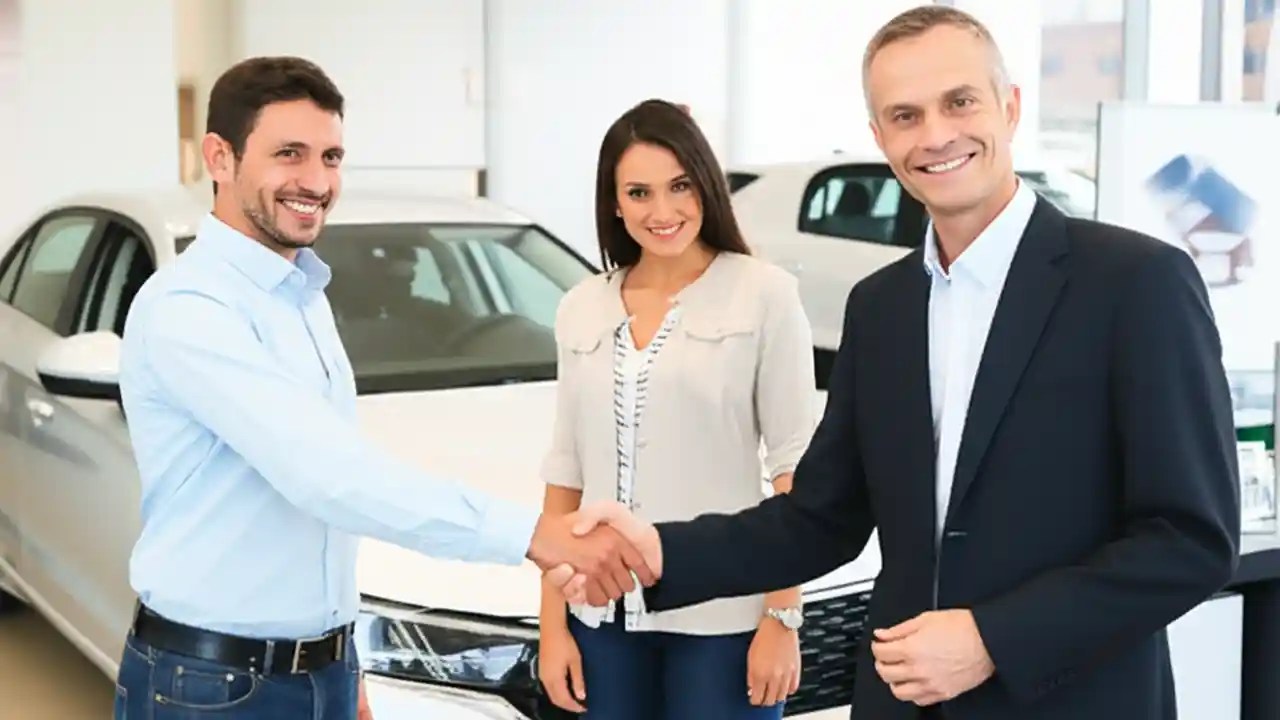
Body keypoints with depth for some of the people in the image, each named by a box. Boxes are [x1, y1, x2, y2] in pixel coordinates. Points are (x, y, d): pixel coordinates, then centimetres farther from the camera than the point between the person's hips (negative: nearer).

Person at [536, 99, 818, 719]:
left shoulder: (765, 294, -6)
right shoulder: (581, 311, 8)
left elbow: (794, 463, -7)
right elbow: (567, 471, 10)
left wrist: (782, 617, -11)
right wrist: (552, 622, 7)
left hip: (722, 618, -4)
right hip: (605, 616, 4)